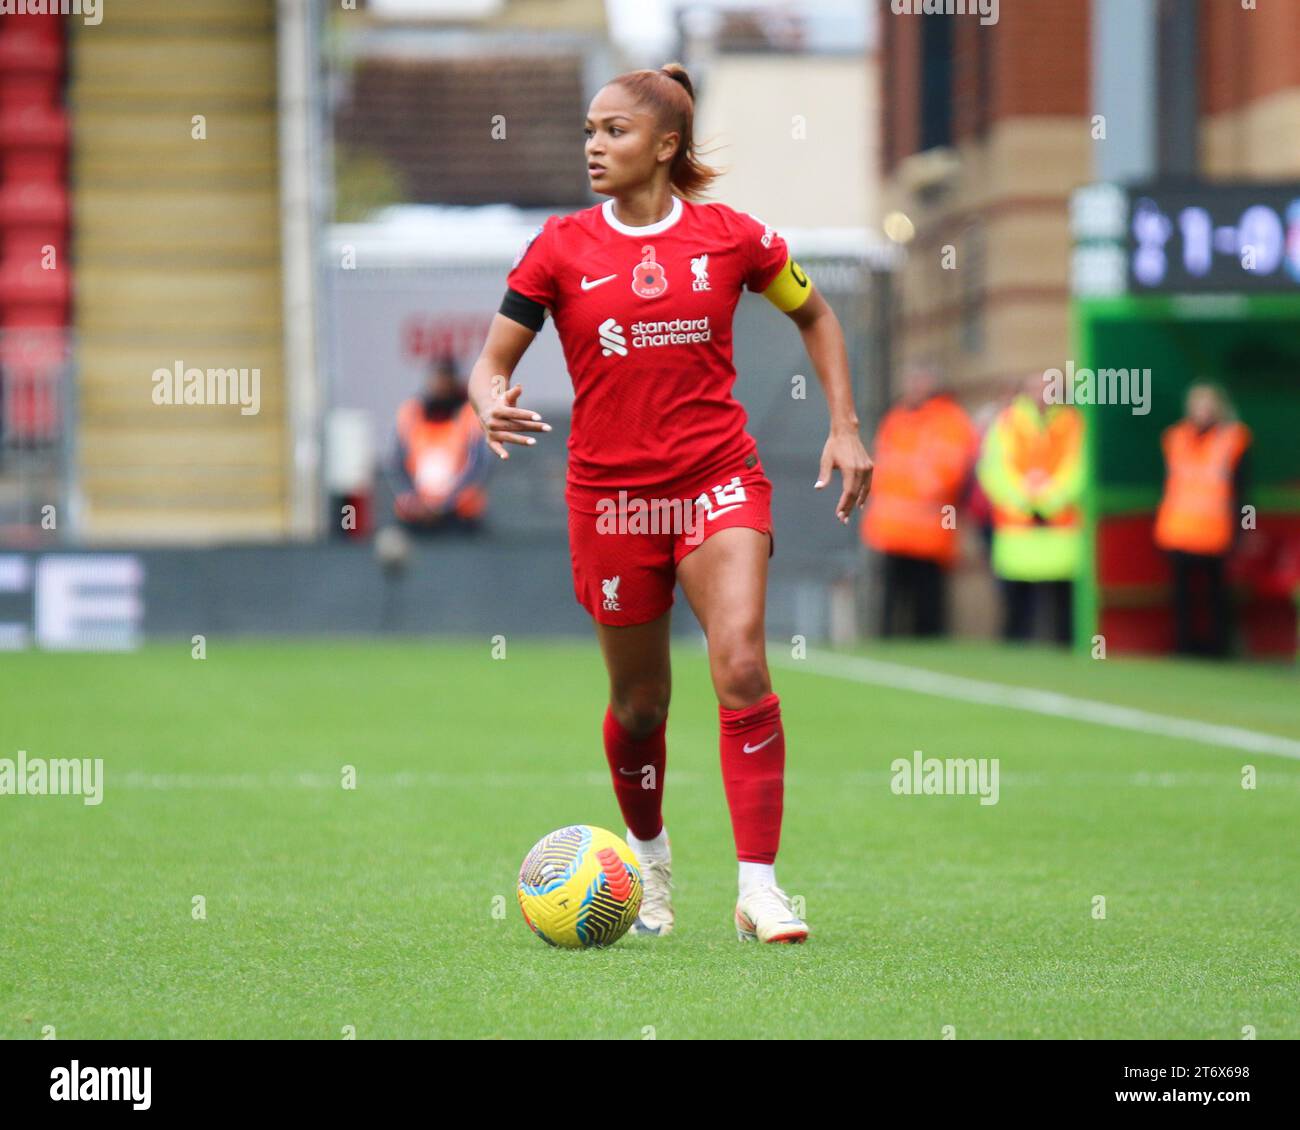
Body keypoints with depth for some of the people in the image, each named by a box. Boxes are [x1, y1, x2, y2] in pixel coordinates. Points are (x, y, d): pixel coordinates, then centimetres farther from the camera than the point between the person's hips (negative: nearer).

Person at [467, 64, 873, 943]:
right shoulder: (560, 248, 0)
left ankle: (760, 888, -16)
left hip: (721, 484, -1)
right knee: (640, 699, 10)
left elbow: (815, 315, 17)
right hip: (610, 497, 1)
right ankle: (650, 862, 37)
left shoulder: (731, 237, 0)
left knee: (741, 667, -19)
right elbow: (493, 360, 3)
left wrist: (845, 428, 10)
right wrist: (492, 404, -20)